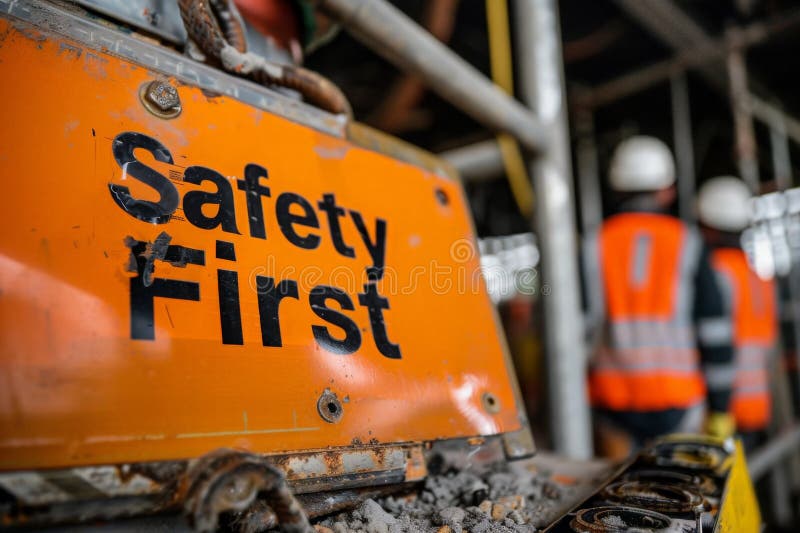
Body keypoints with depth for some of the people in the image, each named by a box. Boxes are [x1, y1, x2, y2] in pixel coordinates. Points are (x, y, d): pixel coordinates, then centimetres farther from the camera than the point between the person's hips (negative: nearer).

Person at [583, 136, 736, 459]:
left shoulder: (593, 247, 2)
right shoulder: (689, 244, 2)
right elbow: (715, 333, -1)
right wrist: (720, 408, 5)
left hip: (614, 402, 1)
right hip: (679, 397, 0)